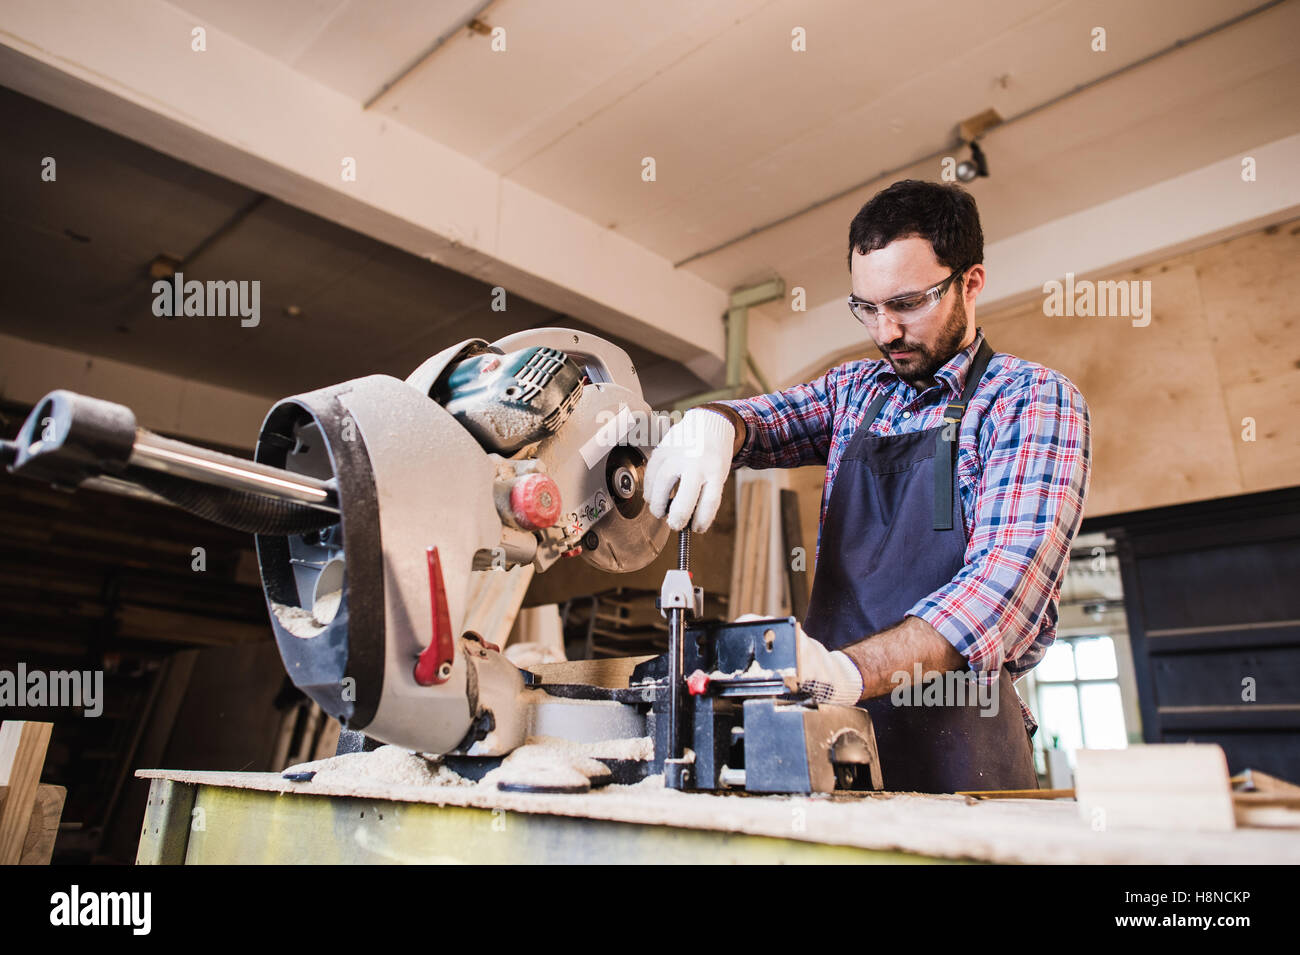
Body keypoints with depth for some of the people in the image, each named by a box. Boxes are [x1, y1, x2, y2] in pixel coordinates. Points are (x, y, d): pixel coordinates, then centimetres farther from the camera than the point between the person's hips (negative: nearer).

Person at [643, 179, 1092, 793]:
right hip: (828, 735, 4)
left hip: (955, 751, -3)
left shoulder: (1034, 398, -2)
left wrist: (846, 672, -30)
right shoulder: (853, 391, 16)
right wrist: (714, 421, -20)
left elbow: (1006, 578, -15)